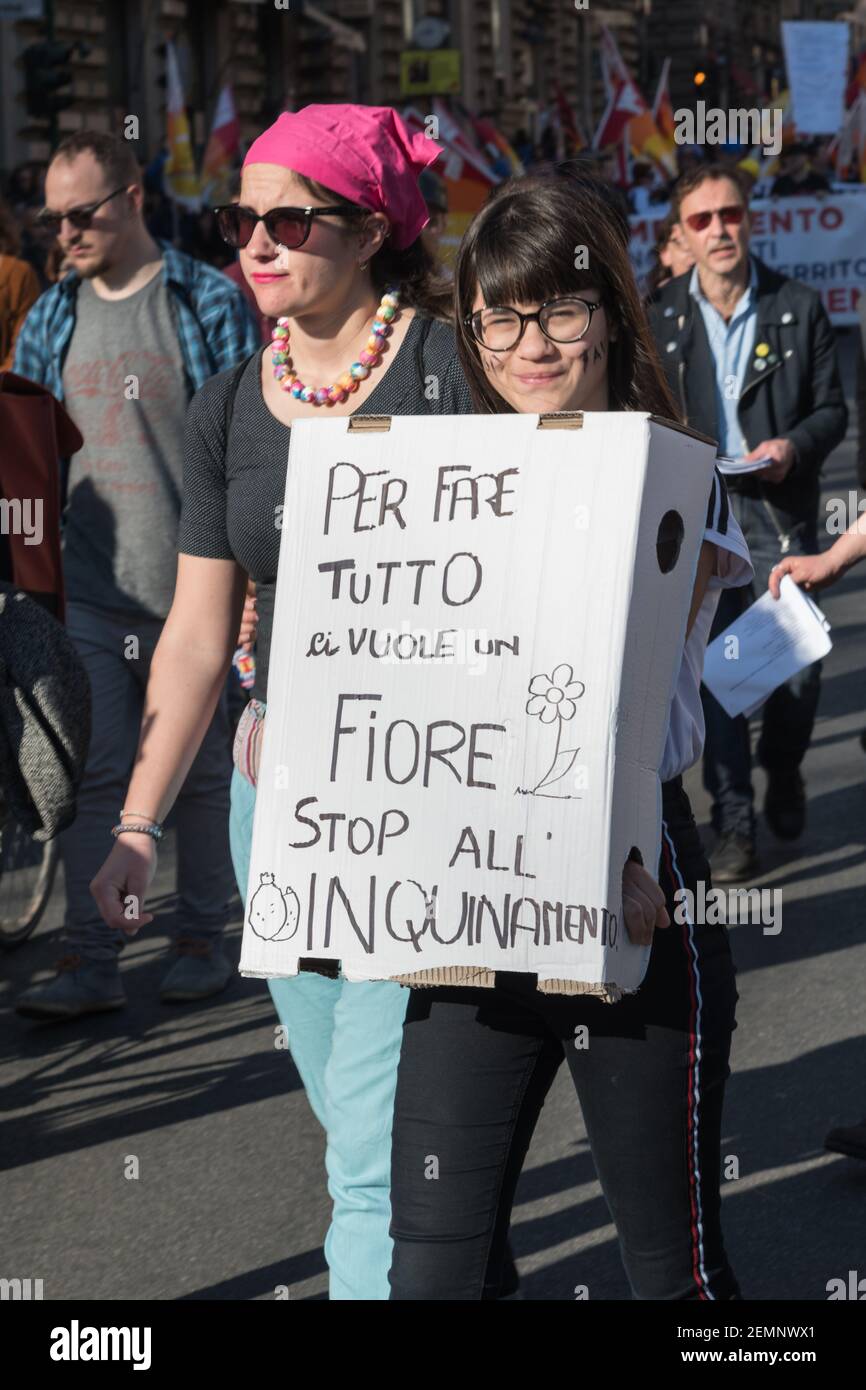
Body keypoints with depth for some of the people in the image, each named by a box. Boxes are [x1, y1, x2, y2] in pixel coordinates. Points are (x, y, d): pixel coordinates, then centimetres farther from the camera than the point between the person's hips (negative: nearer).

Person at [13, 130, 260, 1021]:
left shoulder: (208, 304, -2)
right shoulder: (50, 319, 11)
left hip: (189, 585, -3)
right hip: (83, 588, 3)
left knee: (200, 771, 8)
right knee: (90, 777, -2)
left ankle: (201, 940, 21)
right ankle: (89, 963, 0)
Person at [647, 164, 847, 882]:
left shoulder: (800, 308, 3)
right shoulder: (658, 318, 3)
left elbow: (832, 408, 6)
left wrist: (795, 445, -14)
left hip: (780, 509, 0)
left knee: (799, 664, 1)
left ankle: (783, 773, 32)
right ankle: (734, 828, 6)